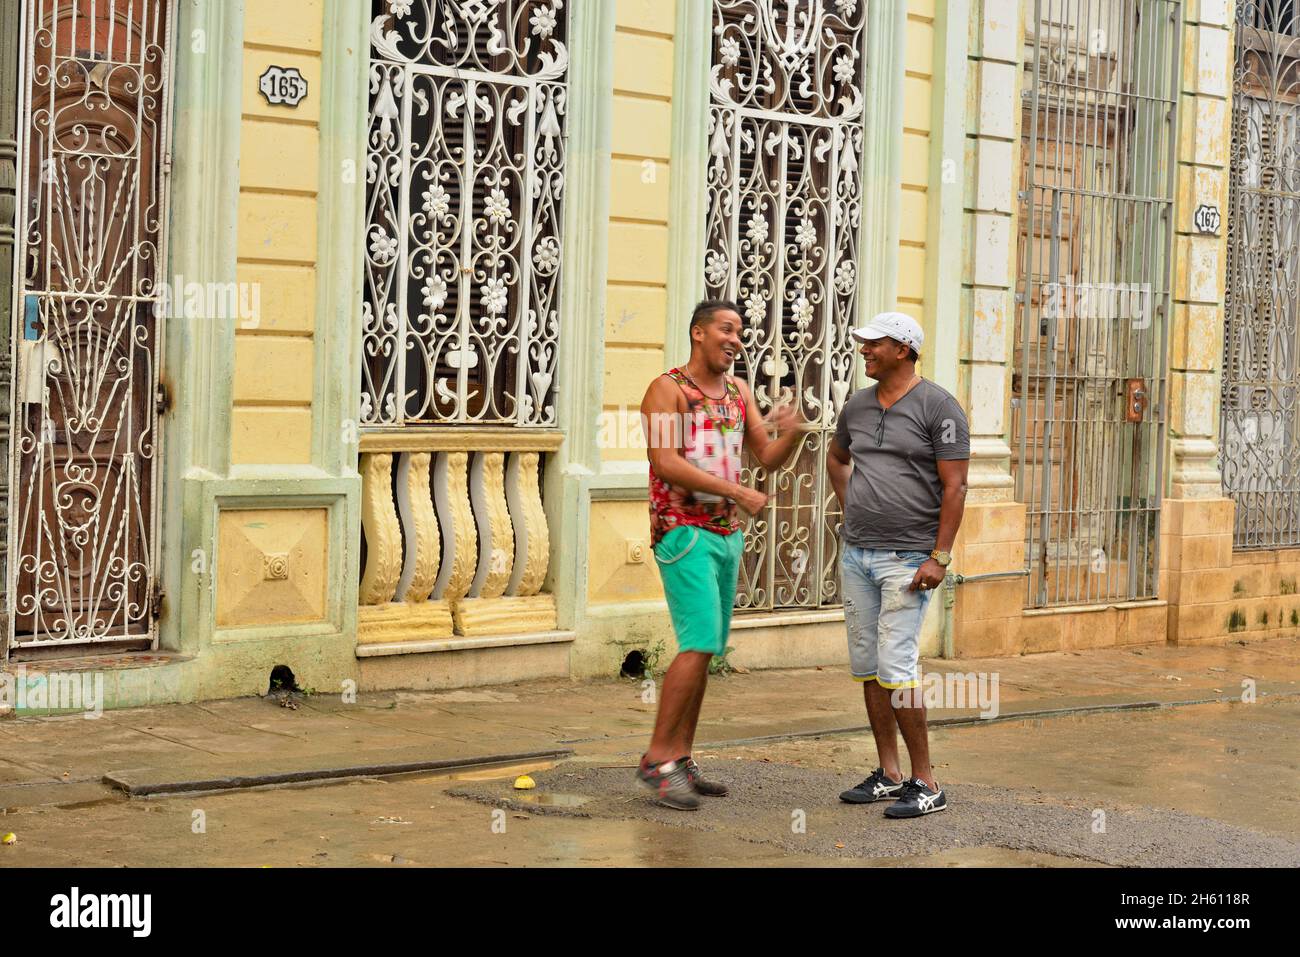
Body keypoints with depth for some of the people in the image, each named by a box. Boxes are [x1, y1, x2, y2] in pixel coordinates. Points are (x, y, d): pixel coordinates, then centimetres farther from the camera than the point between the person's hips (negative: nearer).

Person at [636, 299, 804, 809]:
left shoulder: (739, 391, 14)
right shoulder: (668, 388, -8)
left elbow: (769, 457, 12)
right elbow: (666, 463, -18)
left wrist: (789, 433, -11)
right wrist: (737, 491, -21)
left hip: (726, 533, 8)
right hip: (683, 531, -8)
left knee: (705, 650, 7)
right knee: (700, 643, -16)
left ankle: (680, 759, 12)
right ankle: (657, 758, -10)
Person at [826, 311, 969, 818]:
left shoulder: (938, 407, -9)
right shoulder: (857, 405, 10)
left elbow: (955, 487, -12)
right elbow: (837, 457, 31)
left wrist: (939, 558, -17)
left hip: (907, 557, -7)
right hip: (856, 552, 7)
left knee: (895, 665, -13)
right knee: (867, 664, 9)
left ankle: (925, 783, -5)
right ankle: (888, 774, 18)